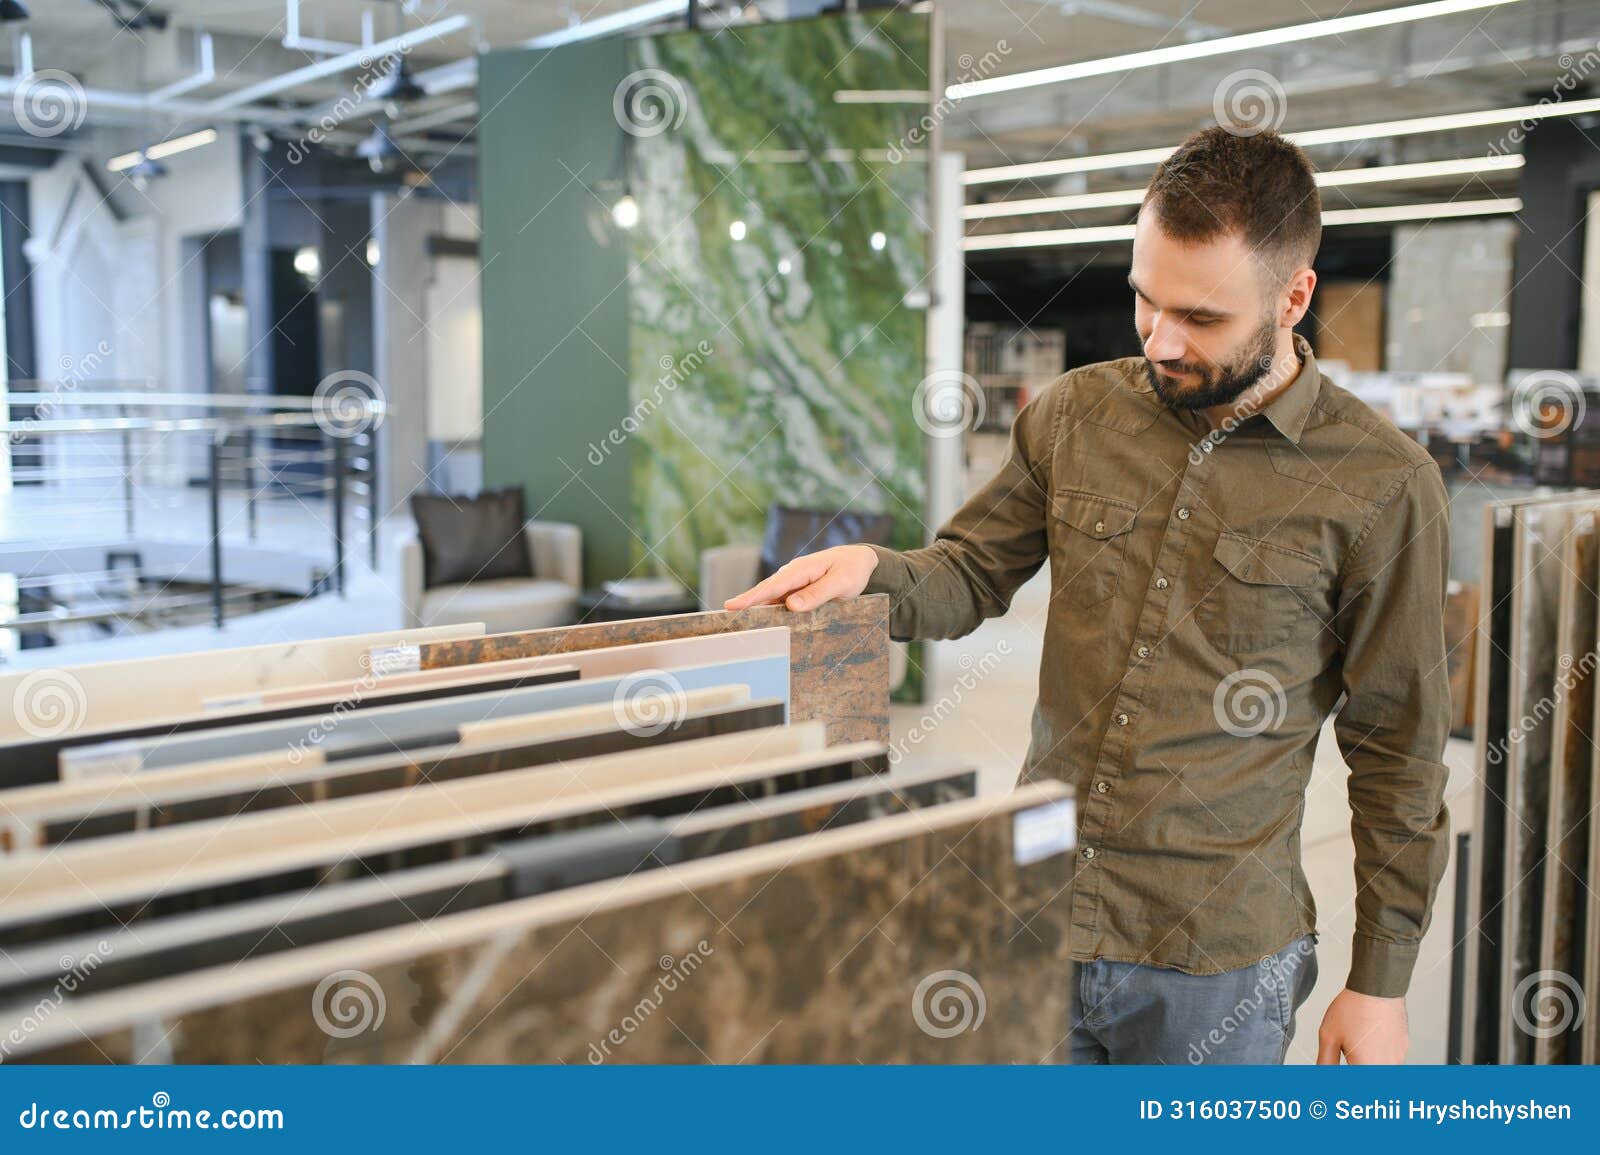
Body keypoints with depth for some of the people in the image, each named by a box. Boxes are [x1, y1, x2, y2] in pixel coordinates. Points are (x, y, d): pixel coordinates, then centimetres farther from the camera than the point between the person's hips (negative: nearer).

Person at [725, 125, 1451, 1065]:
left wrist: (1382, 983, 0)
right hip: (1031, 913, 3)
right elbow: (971, 576, 11)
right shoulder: (1077, 413, 2)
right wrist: (875, 571, -11)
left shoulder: (1382, 485, -9)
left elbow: (1398, 750, -4)